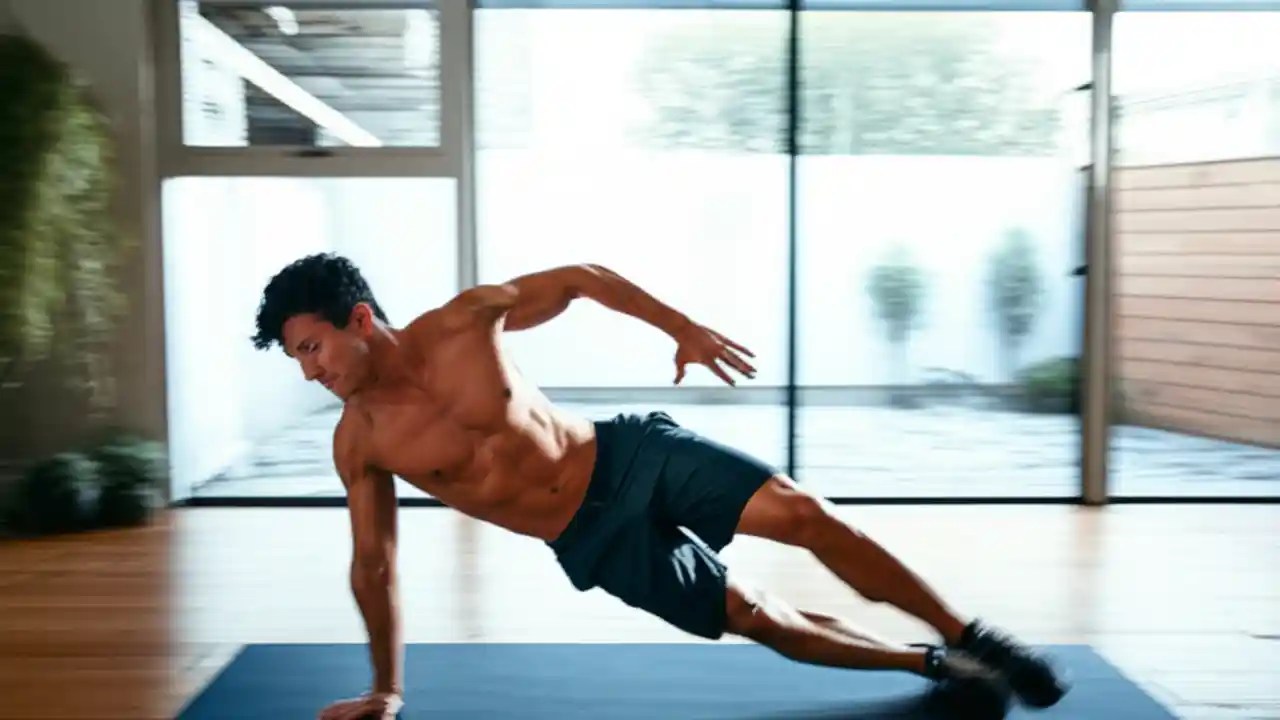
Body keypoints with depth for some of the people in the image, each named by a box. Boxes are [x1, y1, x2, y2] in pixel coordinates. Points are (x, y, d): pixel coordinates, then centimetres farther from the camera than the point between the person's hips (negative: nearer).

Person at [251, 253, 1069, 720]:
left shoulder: (463, 320, -11)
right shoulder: (358, 443, -6)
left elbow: (581, 277, 0)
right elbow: (374, 567, 4)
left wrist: (684, 327, -7)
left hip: (634, 453, -1)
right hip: (595, 544, 1)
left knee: (804, 513, -16)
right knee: (763, 619, -6)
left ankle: (971, 639, 3)